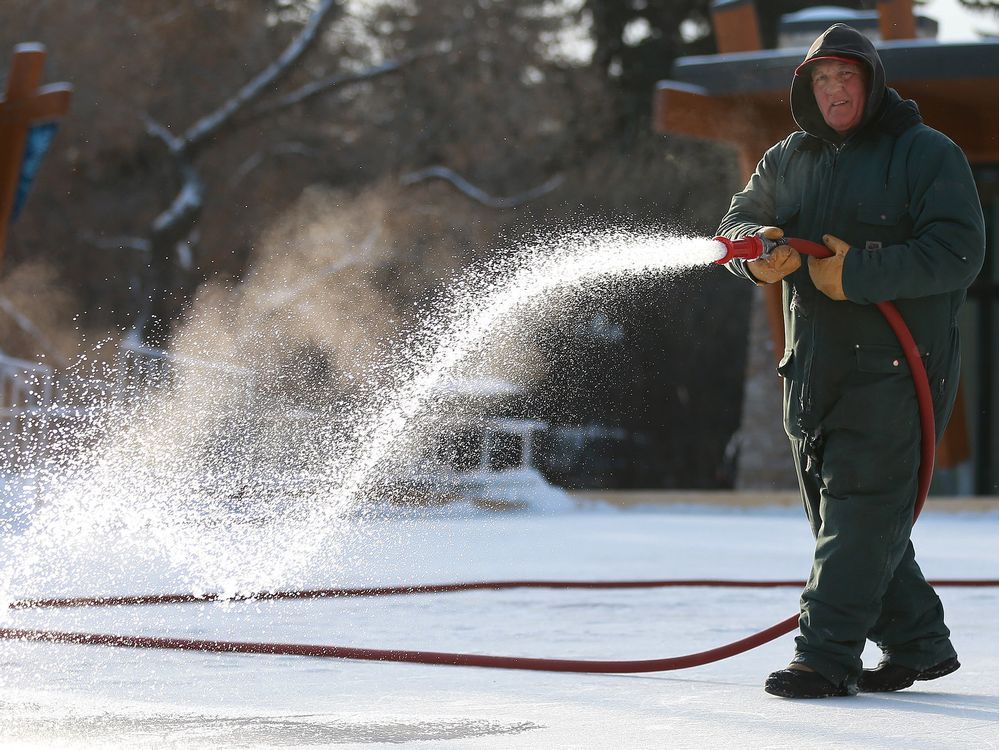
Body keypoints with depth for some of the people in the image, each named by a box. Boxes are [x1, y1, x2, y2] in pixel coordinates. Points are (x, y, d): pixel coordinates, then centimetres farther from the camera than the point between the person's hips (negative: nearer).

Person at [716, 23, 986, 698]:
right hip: (813, 366, 7)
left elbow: (957, 253, -14)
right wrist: (759, 248, -11)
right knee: (840, 510, 10)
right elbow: (740, 221, 14)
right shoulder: (788, 161, 15)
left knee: (862, 506, -11)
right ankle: (919, 643, 22)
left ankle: (826, 656, -12)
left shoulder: (928, 154, -5)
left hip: (895, 365, -7)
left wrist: (857, 274, -20)